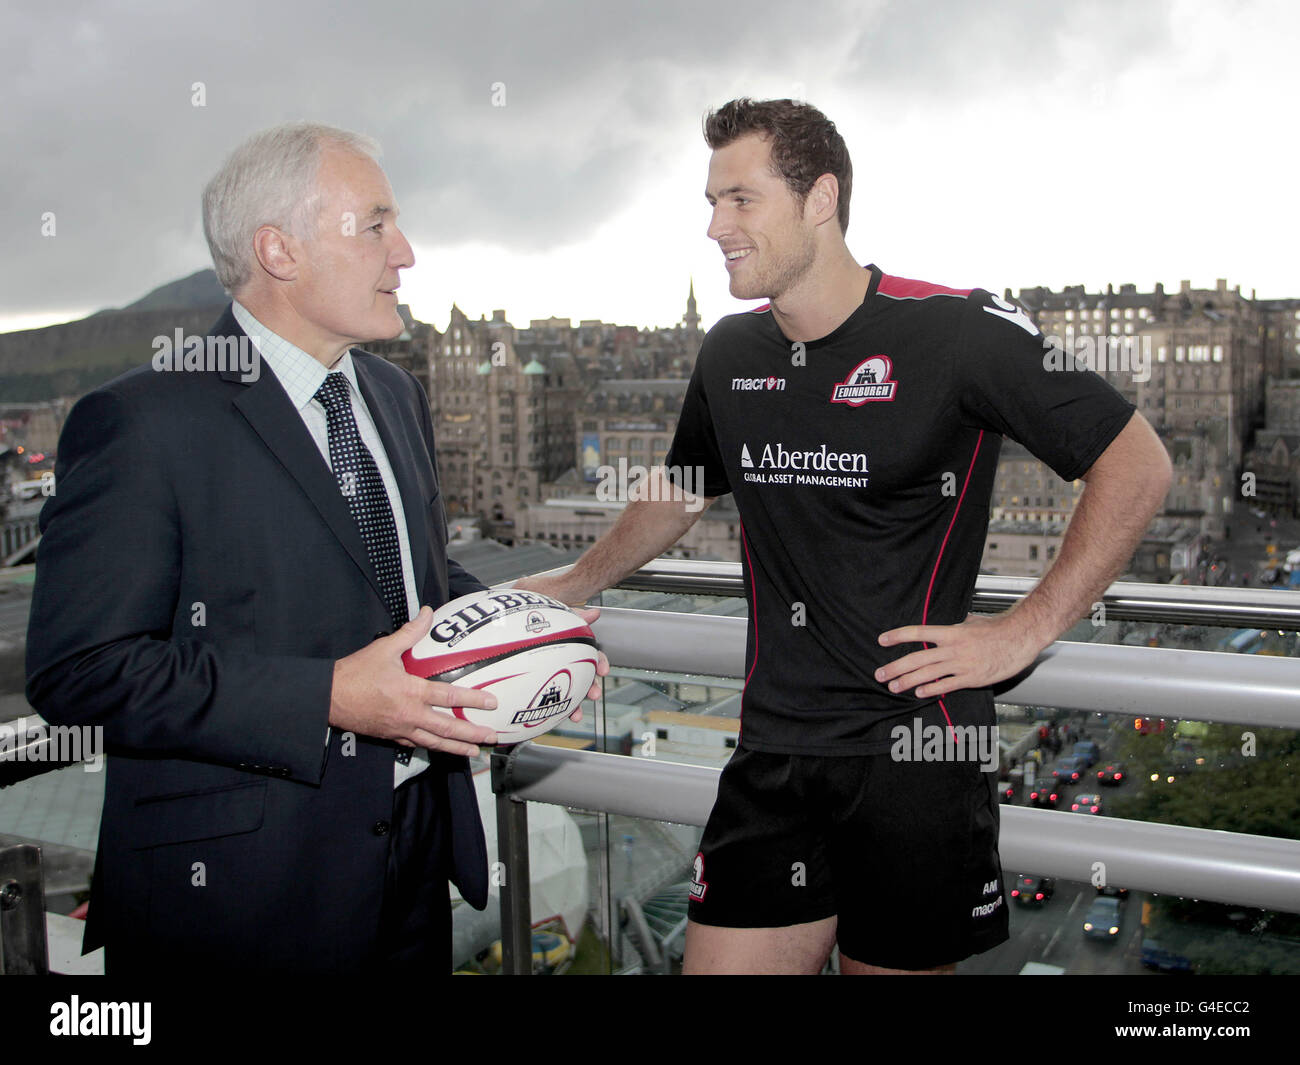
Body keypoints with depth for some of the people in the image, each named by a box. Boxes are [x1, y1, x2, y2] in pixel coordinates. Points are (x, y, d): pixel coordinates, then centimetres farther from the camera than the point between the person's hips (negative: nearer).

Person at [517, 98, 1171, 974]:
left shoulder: (960, 332, -10)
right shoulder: (731, 353, 8)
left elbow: (1137, 465, -5)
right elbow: (678, 495, 25)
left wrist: (1026, 633, -9)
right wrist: (573, 586, 20)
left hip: (917, 747, -4)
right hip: (772, 754, 5)